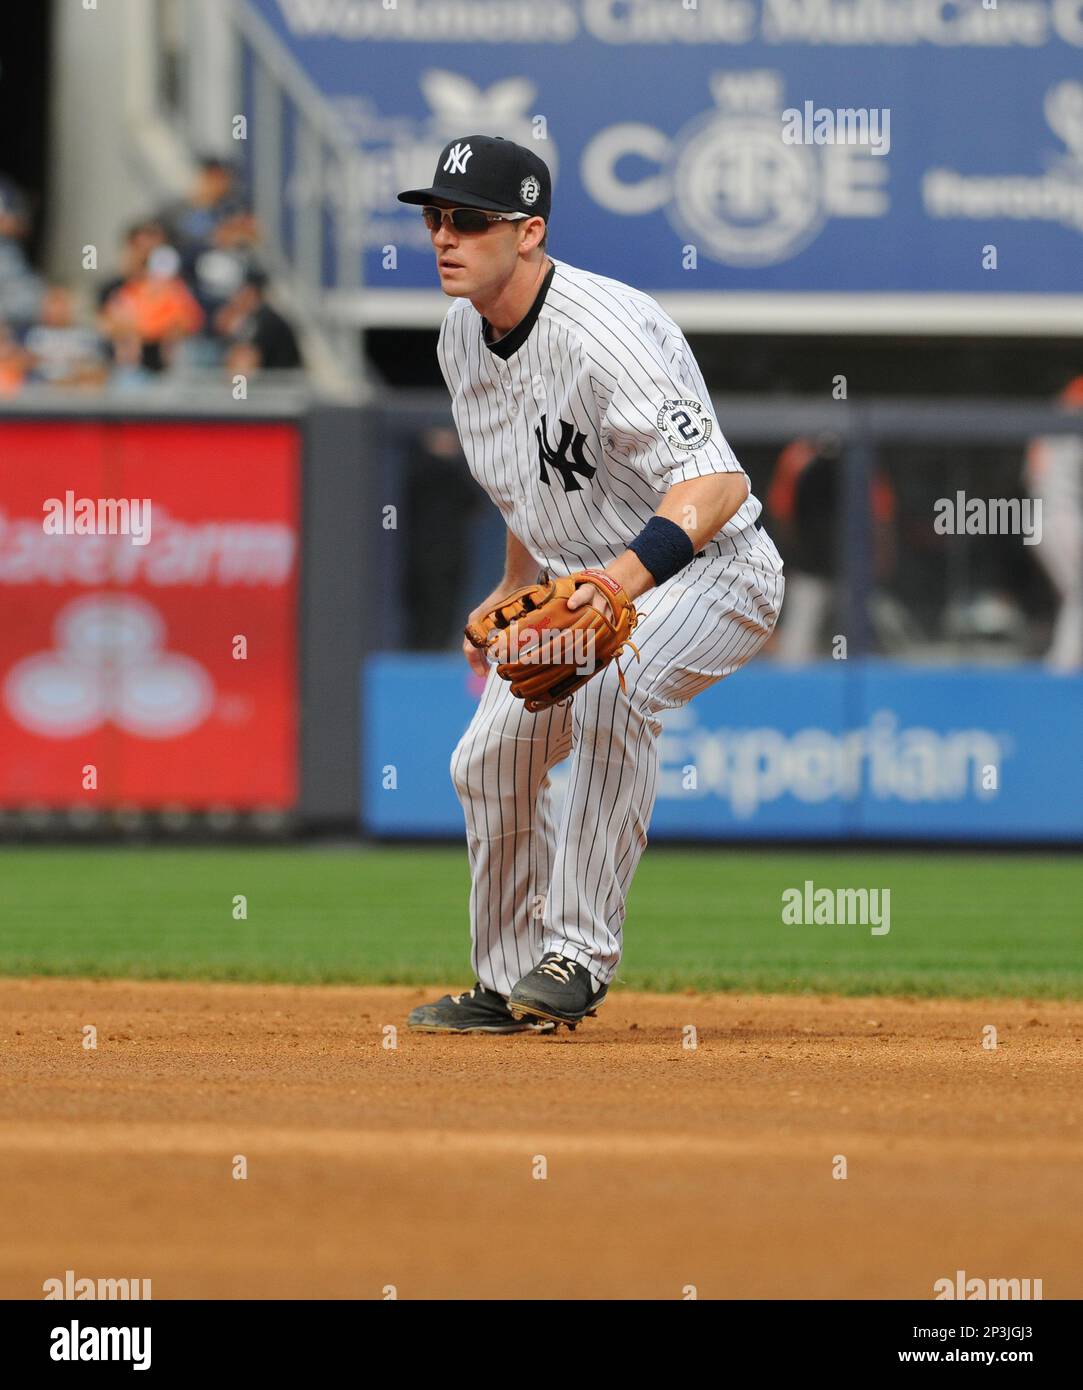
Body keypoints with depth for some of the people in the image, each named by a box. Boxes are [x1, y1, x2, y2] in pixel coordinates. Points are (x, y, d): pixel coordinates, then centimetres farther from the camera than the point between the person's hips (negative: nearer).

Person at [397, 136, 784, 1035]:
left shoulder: (603, 335, -30)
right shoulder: (463, 337, -2)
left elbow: (715, 483, -40)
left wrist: (621, 580, -54)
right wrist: (514, 592, 20)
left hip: (711, 567, -9)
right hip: (581, 579, 9)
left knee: (612, 695, -35)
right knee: (492, 757, 7)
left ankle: (580, 954, -28)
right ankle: (509, 985, 26)